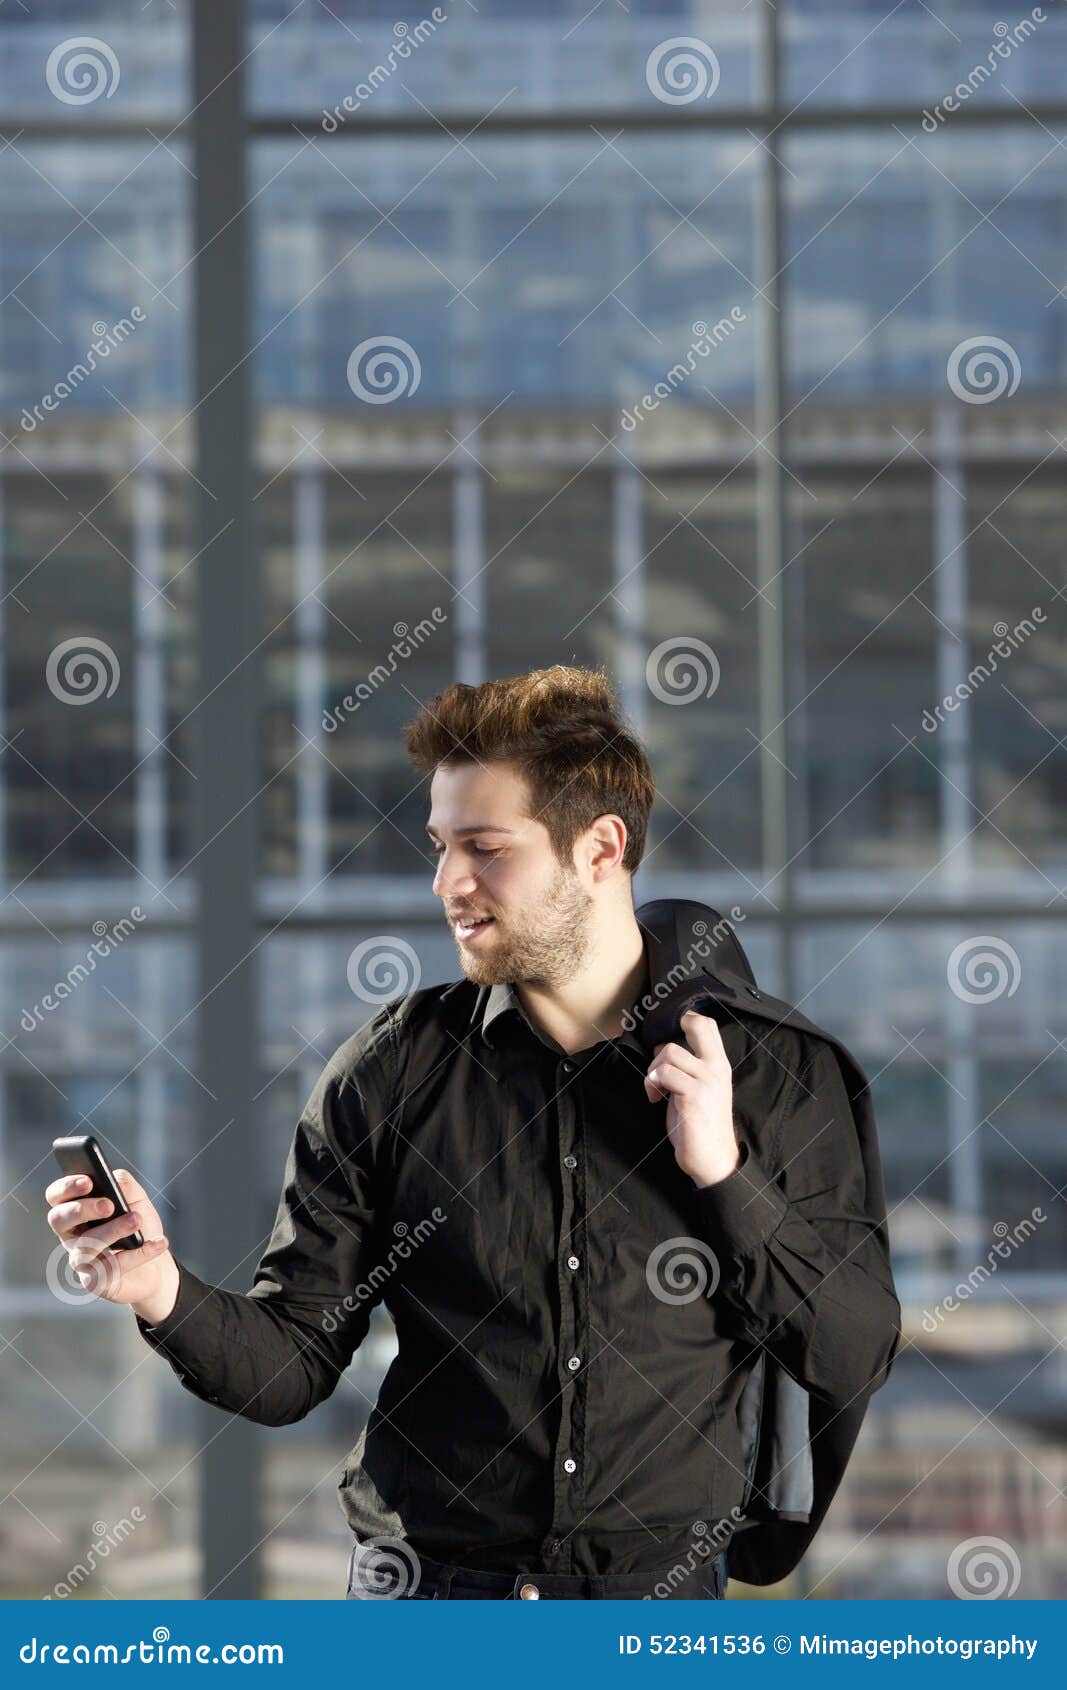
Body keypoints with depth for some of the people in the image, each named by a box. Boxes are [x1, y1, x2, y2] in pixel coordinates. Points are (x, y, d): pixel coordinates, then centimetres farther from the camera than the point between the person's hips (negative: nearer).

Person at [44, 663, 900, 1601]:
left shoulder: (771, 1072, -2)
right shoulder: (390, 1067, 0)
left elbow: (854, 1359, -3)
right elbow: (295, 1360, 0)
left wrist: (724, 1172, -13)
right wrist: (169, 1296, -19)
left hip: (661, 1595, 0)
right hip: (429, 1584, 1)